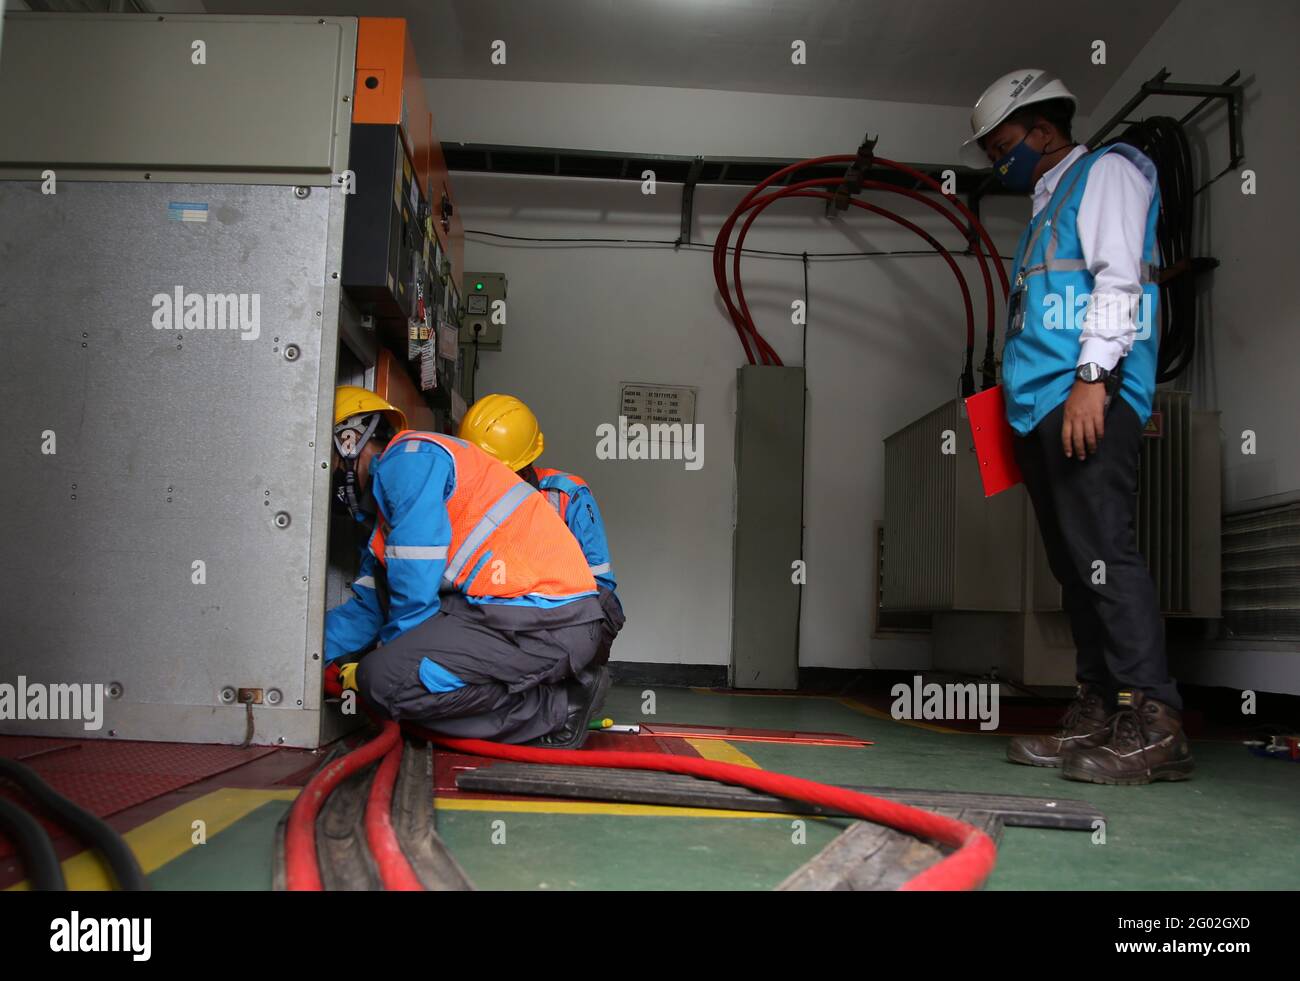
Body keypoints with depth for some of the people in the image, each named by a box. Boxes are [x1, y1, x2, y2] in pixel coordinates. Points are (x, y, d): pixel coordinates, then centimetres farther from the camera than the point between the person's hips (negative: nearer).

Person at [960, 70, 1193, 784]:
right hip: (1042, 407, 9)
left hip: (1090, 398, -9)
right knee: (1073, 563, 6)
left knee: (1102, 552, -15)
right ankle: (1096, 717, 9)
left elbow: (1118, 276, -10)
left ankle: (1153, 724, -13)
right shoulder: (1047, 209, 31)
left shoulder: (1107, 171, 6)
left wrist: (1091, 376, -20)